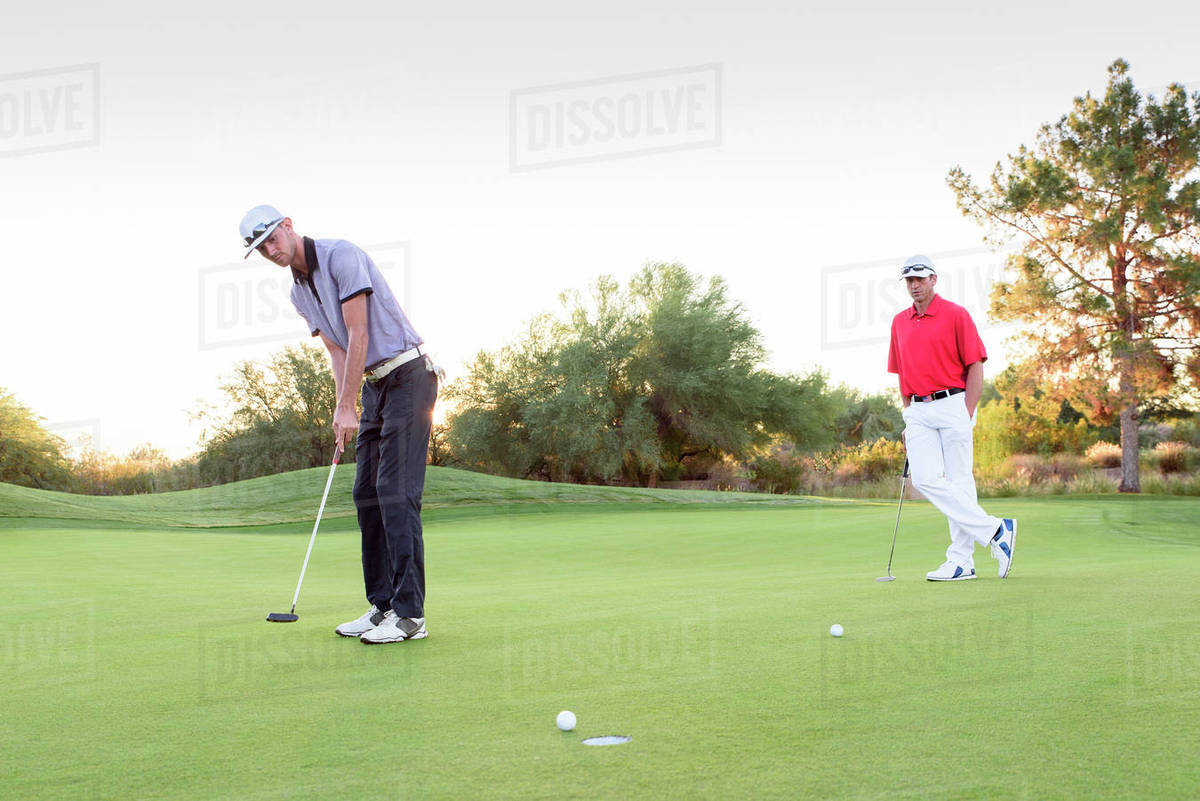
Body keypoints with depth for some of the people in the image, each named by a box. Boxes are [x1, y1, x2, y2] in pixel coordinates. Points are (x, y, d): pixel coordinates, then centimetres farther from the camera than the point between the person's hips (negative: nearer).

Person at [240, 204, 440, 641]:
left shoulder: (341, 255, -13)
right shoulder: (298, 293, 13)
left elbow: (359, 335, -17)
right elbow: (338, 352, 12)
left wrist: (347, 407, -16)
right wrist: (343, 412, -1)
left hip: (407, 375, -9)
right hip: (374, 385, 9)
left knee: (396, 491, -14)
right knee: (367, 493, 5)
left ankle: (410, 613, -14)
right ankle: (383, 605, 10)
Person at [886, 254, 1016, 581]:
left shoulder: (956, 315, -2)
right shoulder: (900, 323, 14)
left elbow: (975, 367, -5)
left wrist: (967, 416, -11)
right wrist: (908, 420, 14)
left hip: (952, 404, -5)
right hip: (918, 411, 5)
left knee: (959, 481, -3)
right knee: (925, 478, -8)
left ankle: (961, 560, 3)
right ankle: (995, 530, 0)